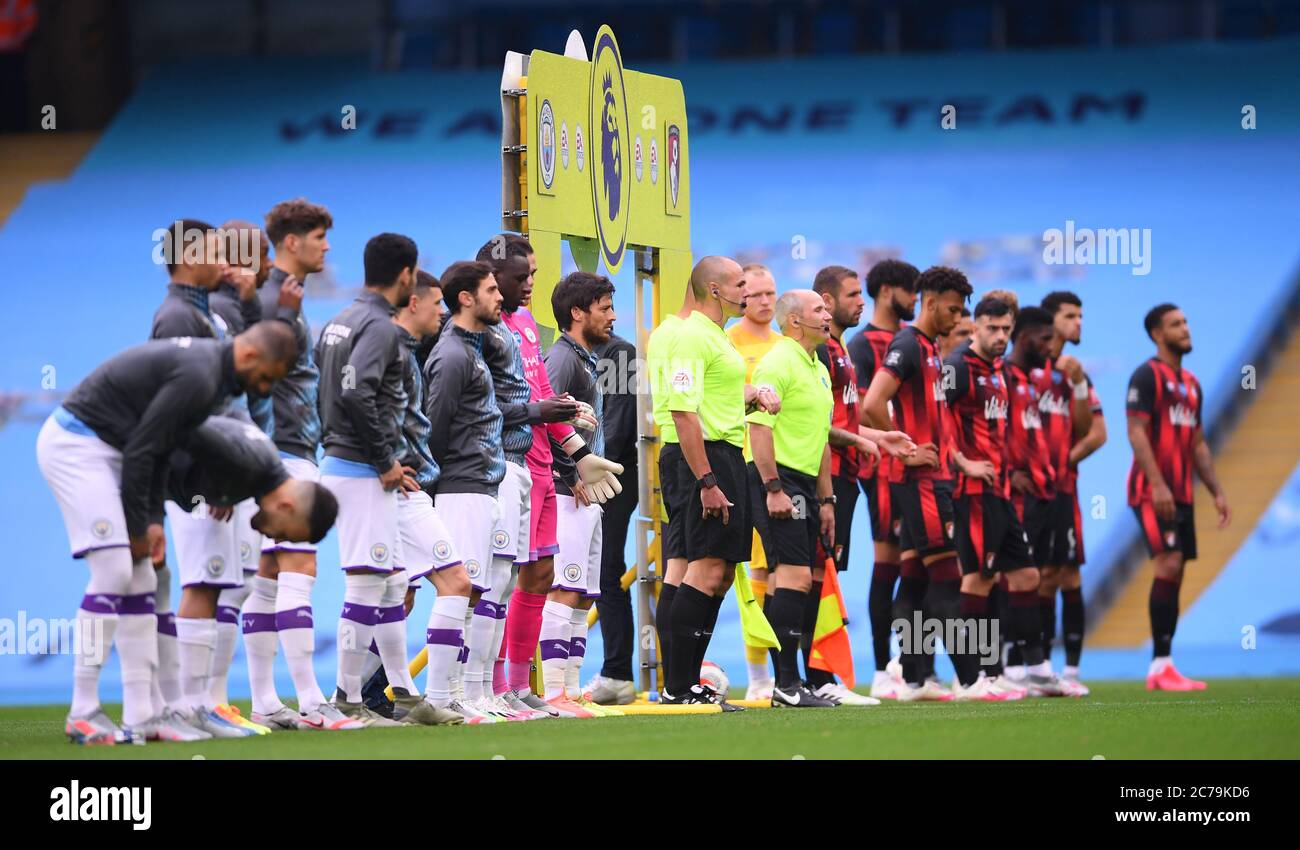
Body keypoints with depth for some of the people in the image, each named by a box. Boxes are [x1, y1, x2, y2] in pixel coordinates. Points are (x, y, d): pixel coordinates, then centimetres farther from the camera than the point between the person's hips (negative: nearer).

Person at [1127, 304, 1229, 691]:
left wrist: (1217, 492, 17)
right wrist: (1157, 484, -24)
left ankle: (1161, 667, 8)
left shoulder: (1191, 384, 19)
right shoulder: (1147, 376, -7)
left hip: (1181, 493, 8)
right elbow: (1137, 433, -15)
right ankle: (1161, 665, -18)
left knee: (1174, 573, 6)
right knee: (1169, 564, -17)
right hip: (1153, 491, -8)